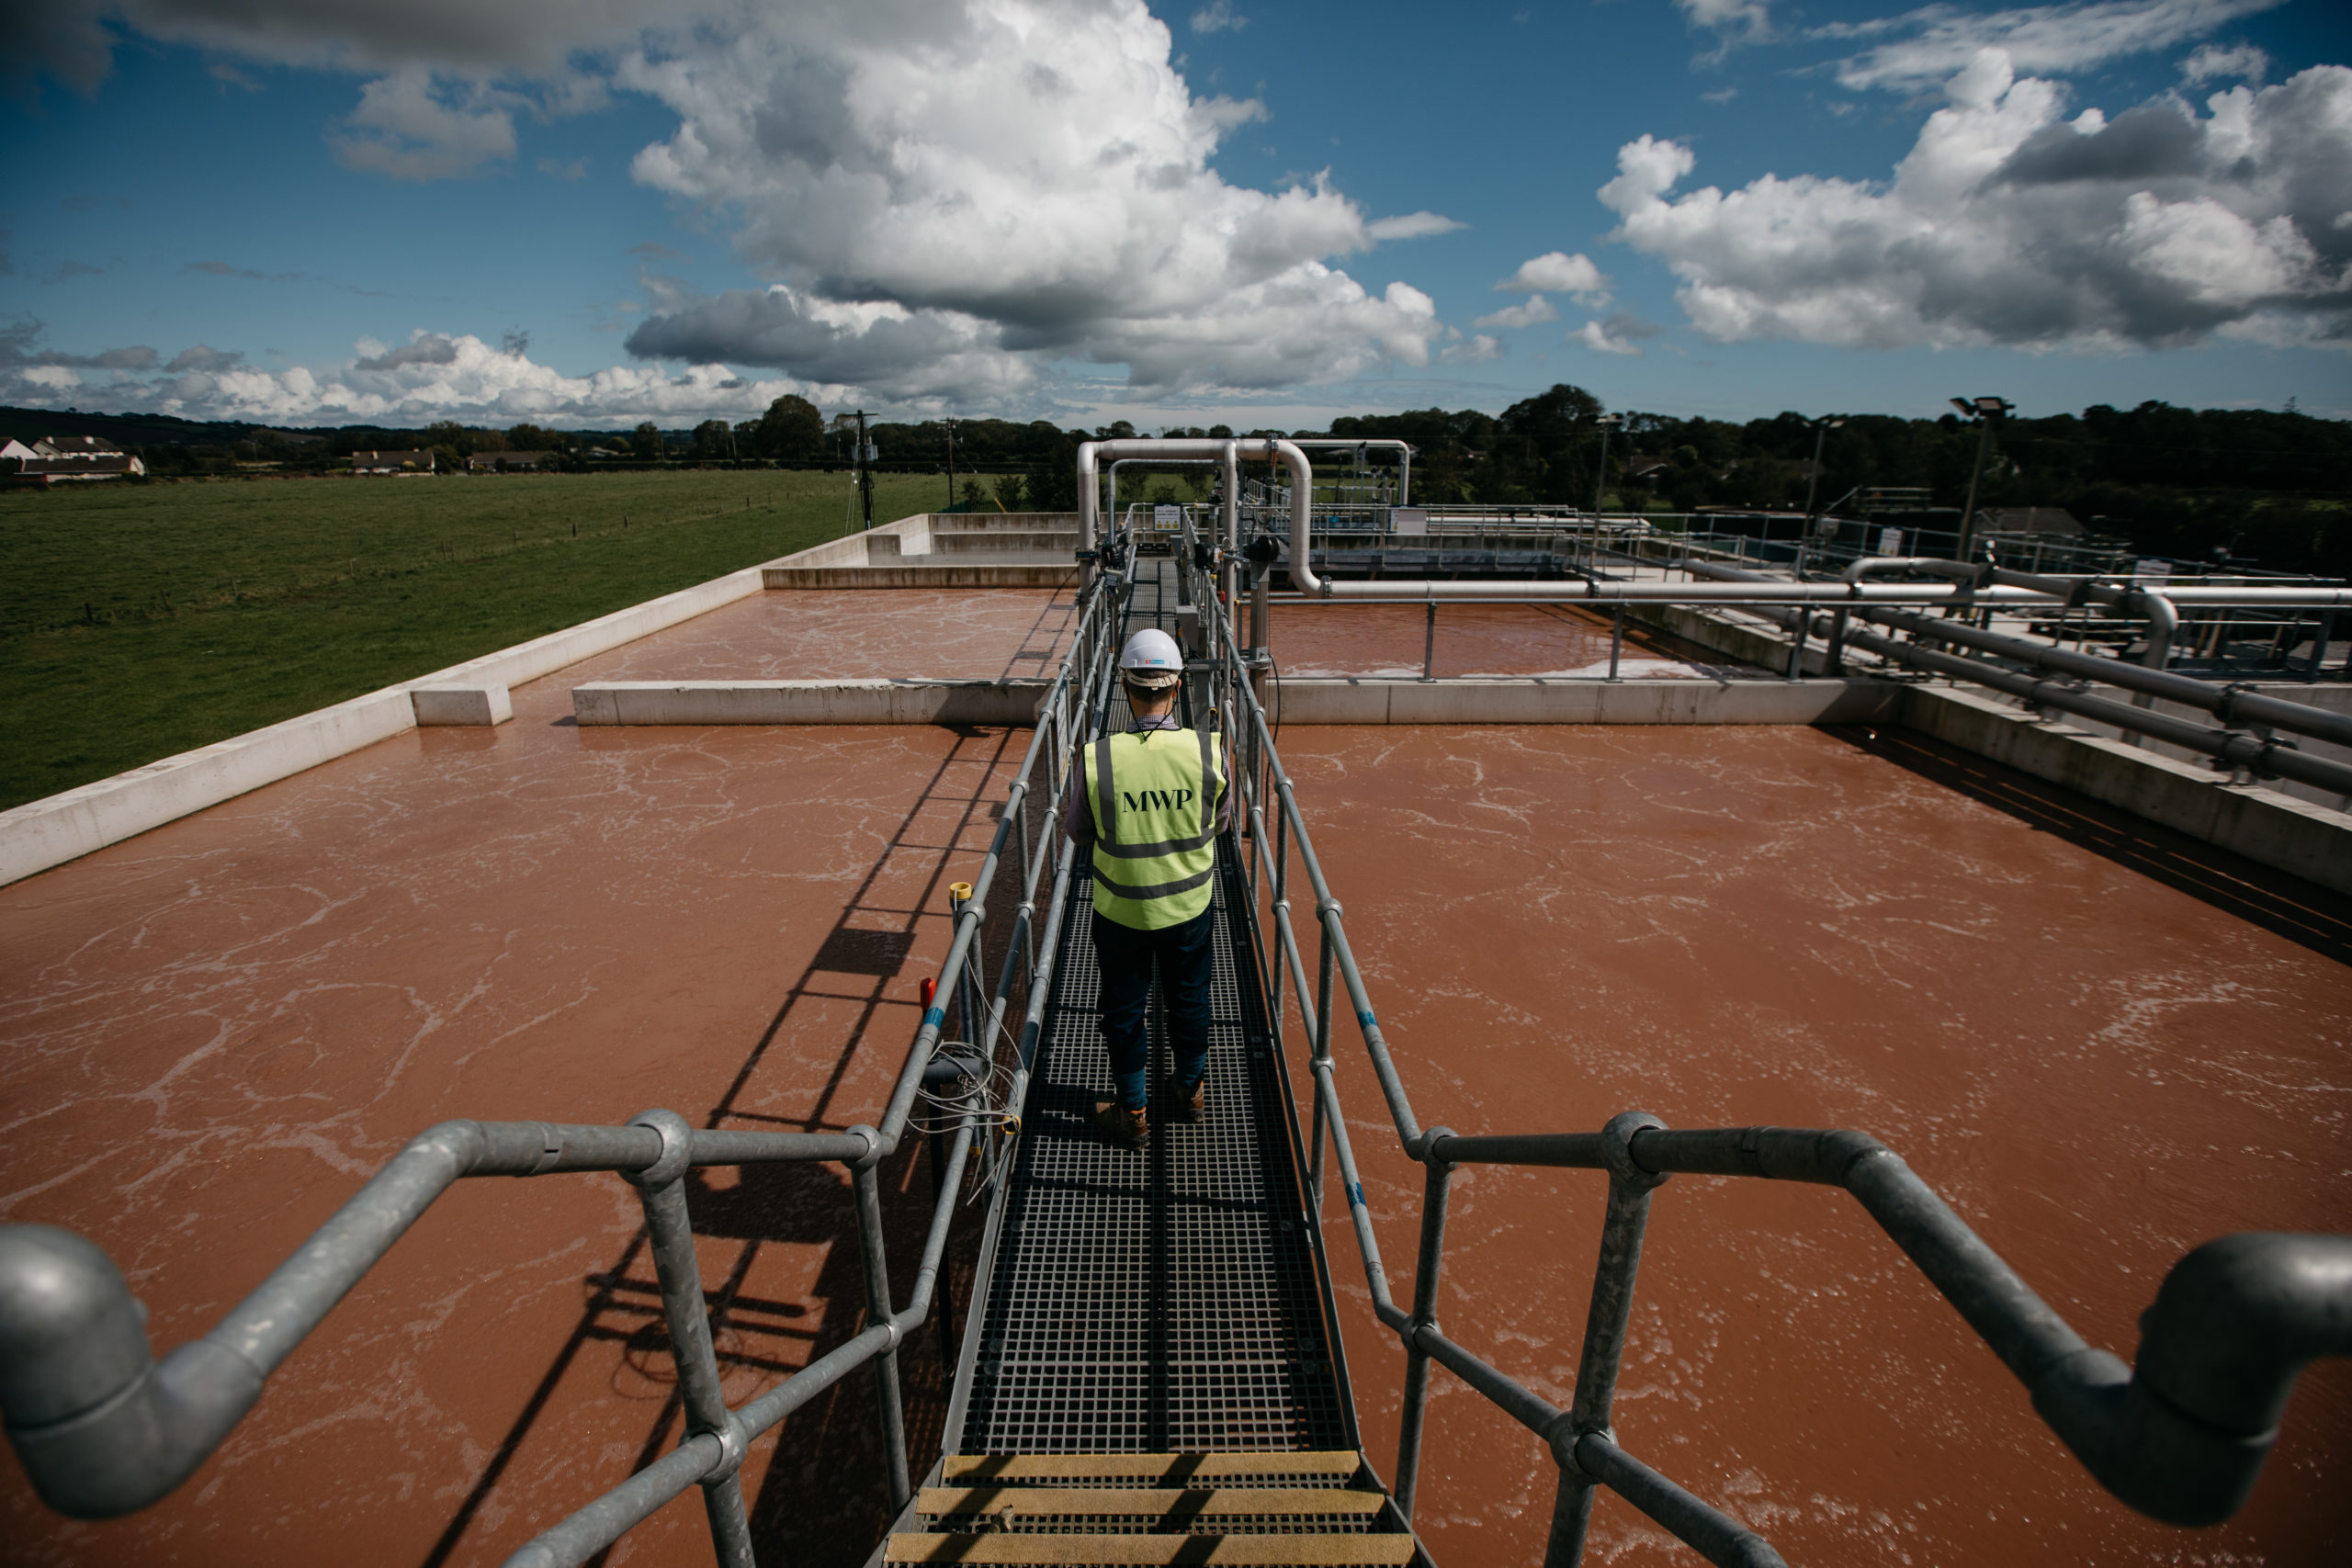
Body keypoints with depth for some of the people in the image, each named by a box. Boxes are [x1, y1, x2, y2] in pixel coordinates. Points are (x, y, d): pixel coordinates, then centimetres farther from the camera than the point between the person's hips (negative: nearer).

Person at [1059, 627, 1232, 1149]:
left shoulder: (1095, 759, -23)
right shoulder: (1208, 752, -19)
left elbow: (1077, 833, -6)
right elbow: (1222, 821, -1)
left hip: (1120, 910, -1)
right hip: (1190, 905, 2)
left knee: (1124, 1008, 19)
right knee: (1189, 999, 24)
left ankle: (1132, 1112, 36)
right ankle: (1190, 1091, 46)